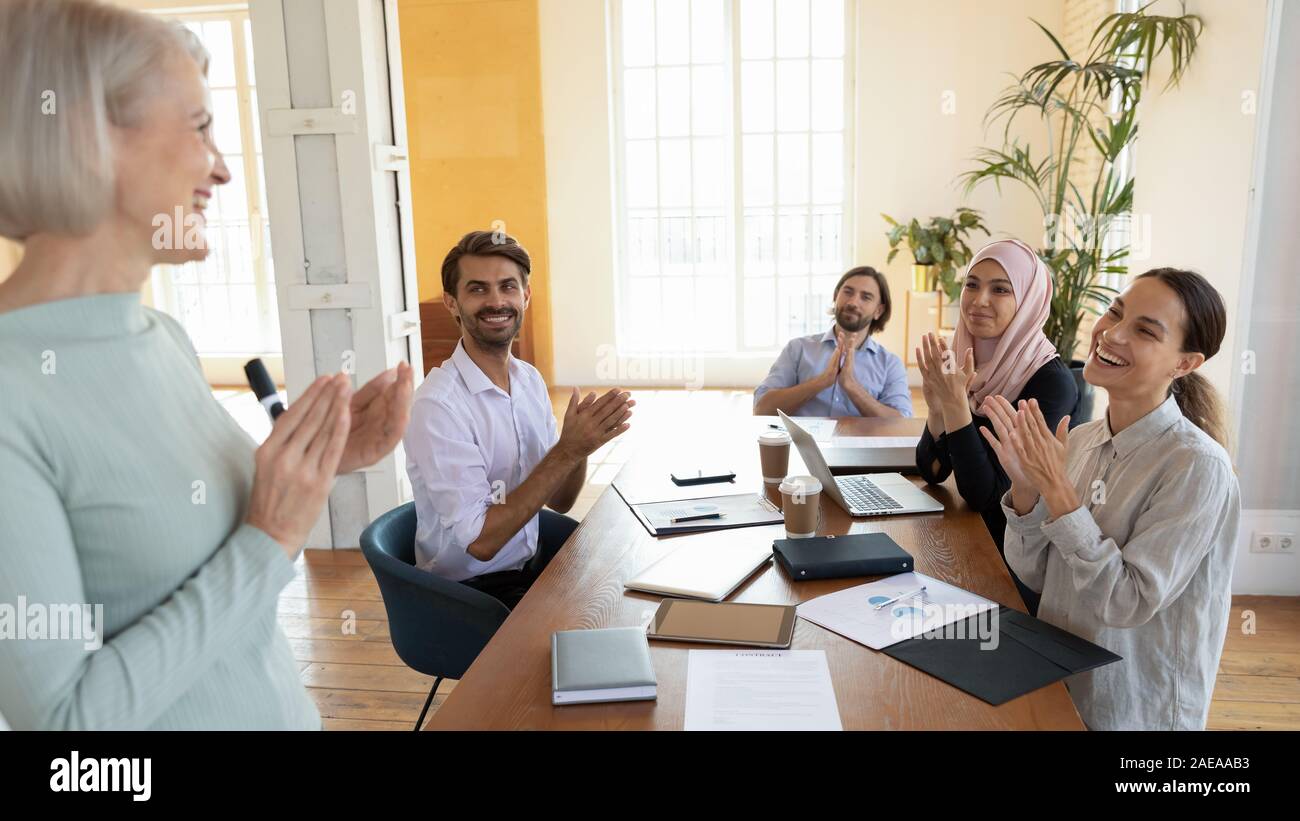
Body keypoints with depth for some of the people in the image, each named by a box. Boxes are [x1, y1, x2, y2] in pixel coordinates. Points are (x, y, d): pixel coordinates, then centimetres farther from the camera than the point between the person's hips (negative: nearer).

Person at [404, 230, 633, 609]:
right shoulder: (437, 404, -22)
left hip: (533, 549, 7)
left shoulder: (530, 379, 0)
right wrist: (566, 451, -28)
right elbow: (481, 541, -25)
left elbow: (558, 501, 5)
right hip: (474, 589, -7)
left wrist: (579, 444, -15)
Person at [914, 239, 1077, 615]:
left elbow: (988, 497, -21)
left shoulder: (1051, 381, -18)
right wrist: (937, 408, -17)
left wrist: (957, 405, -27)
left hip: (1014, 565, -6)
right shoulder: (964, 359, 0)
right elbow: (932, 471, 1)